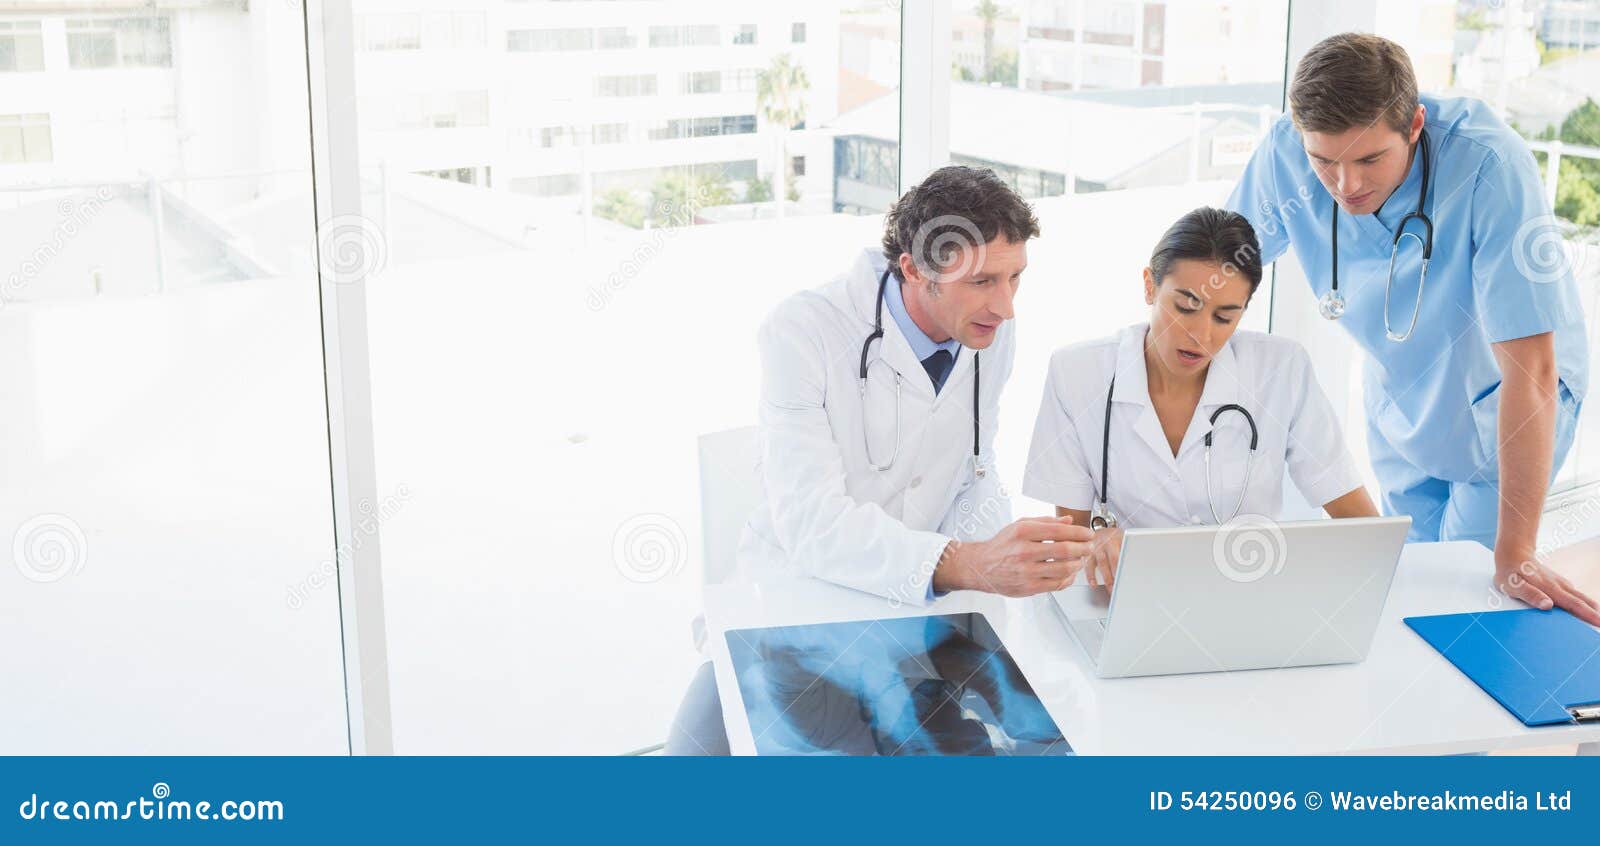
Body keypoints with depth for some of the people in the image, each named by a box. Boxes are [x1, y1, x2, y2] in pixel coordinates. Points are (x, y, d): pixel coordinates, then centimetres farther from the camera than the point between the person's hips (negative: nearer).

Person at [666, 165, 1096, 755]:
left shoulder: (992, 336, -4)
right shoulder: (802, 333, -23)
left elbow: (973, 480, 7)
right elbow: (808, 520, -32)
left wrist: (1012, 552, -16)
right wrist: (962, 564, -46)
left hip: (914, 607, 5)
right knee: (699, 744, -22)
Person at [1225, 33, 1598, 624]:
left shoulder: (1488, 165, -36)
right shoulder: (1286, 155, -26)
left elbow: (1530, 364, -37)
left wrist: (1515, 553, -38)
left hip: (1498, 403, -3)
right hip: (1399, 395, 4)